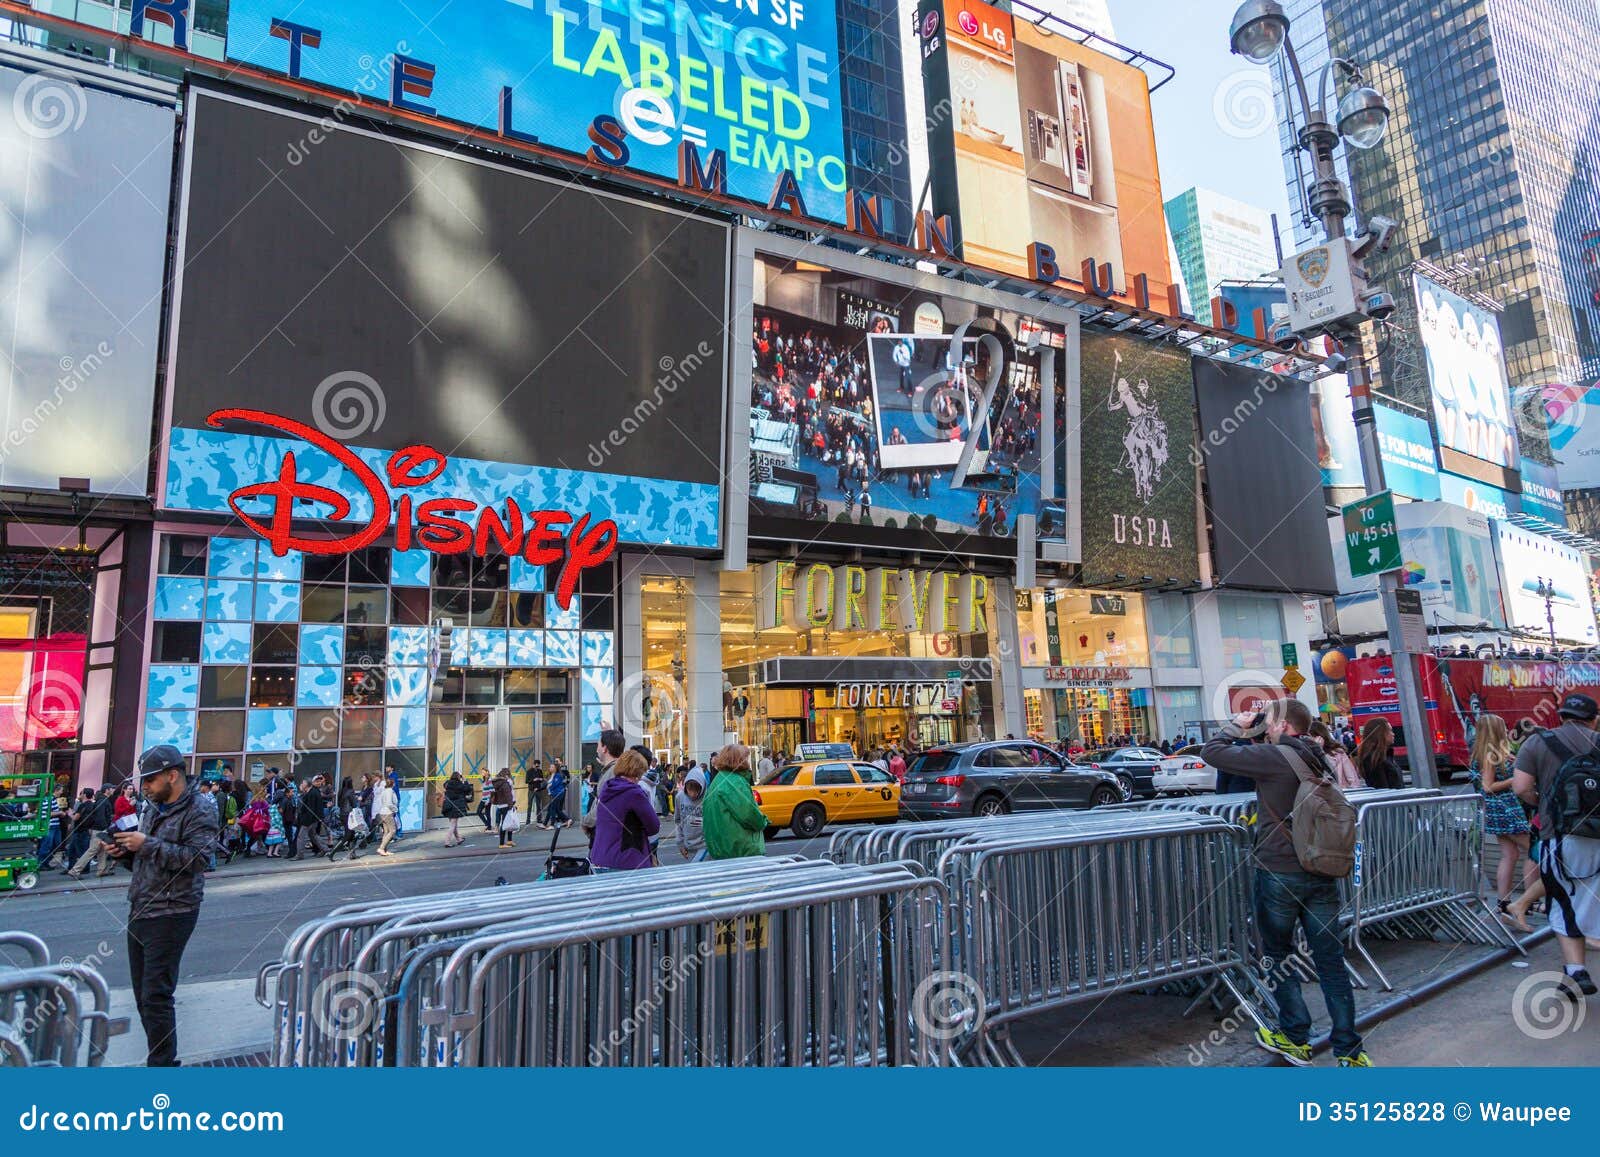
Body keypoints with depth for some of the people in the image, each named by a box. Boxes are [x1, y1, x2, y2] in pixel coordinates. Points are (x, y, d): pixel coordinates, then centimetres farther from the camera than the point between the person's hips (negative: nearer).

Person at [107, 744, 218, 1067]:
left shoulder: (198, 815, -11)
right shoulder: (151, 811, 16)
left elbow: (195, 858, -24)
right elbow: (143, 858, 24)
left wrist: (146, 844, -22)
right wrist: (124, 851, 3)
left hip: (170, 916, -9)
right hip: (138, 912, 9)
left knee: (155, 997, -8)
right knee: (142, 994, 15)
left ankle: (161, 1065, 0)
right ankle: (160, 1055, 27)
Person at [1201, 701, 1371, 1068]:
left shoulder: (1274, 758, -15)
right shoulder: (1321, 762, 8)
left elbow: (1211, 752, -14)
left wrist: (1238, 725, 0)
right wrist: (1259, 743, 14)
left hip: (1279, 875, -6)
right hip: (1323, 876, 6)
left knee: (1279, 956, 13)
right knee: (1331, 963, 11)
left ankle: (1296, 1039, 20)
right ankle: (1350, 1050, 14)